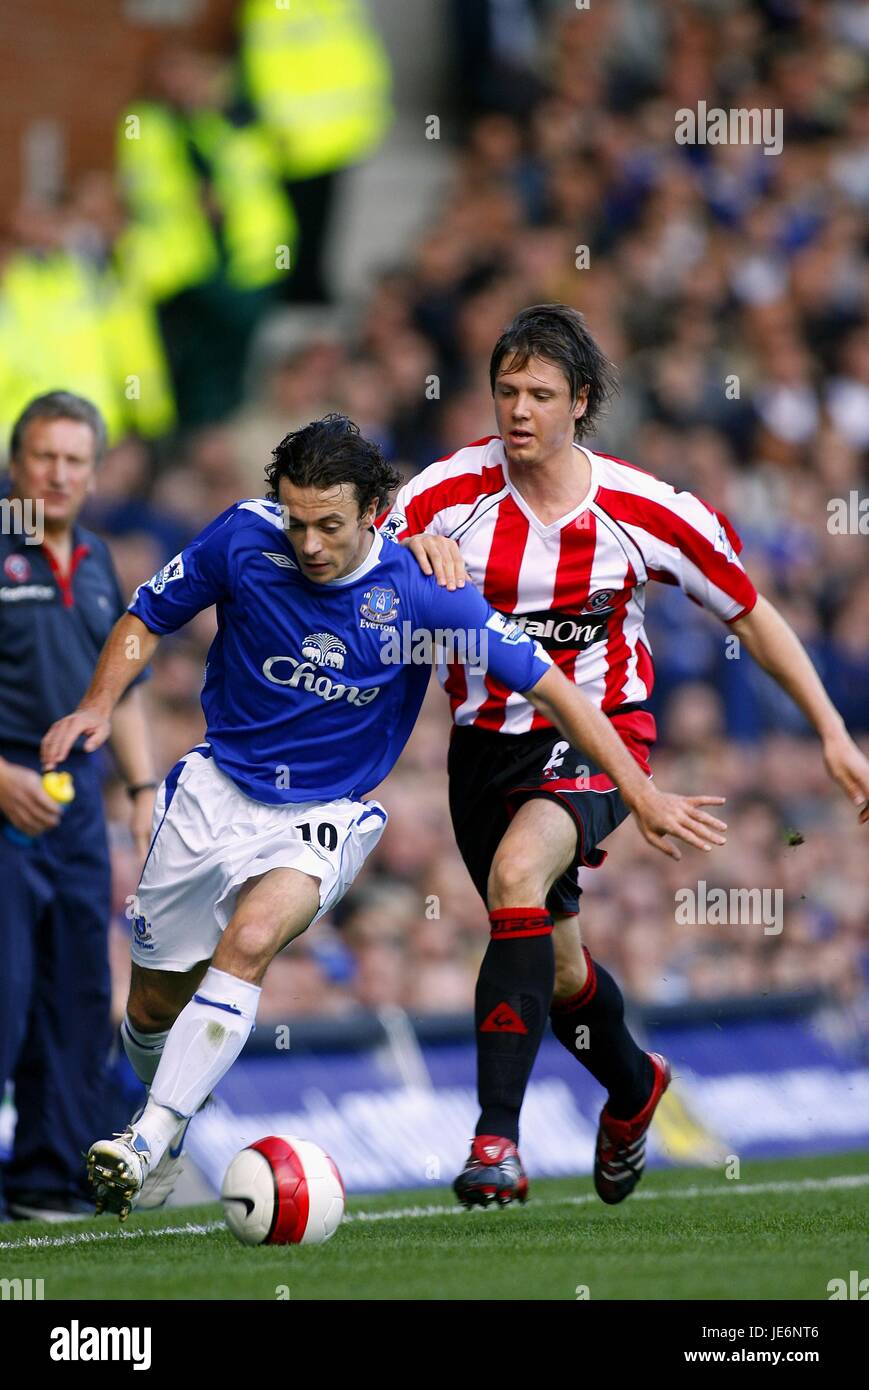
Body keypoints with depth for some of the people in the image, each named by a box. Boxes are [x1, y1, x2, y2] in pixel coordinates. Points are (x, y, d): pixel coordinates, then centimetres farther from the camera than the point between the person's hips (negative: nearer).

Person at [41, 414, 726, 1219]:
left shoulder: (418, 592, -19)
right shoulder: (244, 537, -14)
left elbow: (547, 685, -13)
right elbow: (147, 617, 3)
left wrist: (642, 795, -15)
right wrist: (98, 707, -13)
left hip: (323, 817, -3)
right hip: (217, 789, 3)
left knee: (249, 939, -31)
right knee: (153, 1006, 8)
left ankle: (150, 1142, -30)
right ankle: (164, 1113, 41)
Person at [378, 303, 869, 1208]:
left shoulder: (645, 510, -9)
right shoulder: (455, 490, -7)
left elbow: (749, 614, 2)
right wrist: (414, 548, -38)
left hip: (597, 736, -3)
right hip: (488, 744, 3)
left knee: (517, 875, -33)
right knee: (555, 968, 14)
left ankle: (497, 1135, -34)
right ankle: (632, 1085, 50)